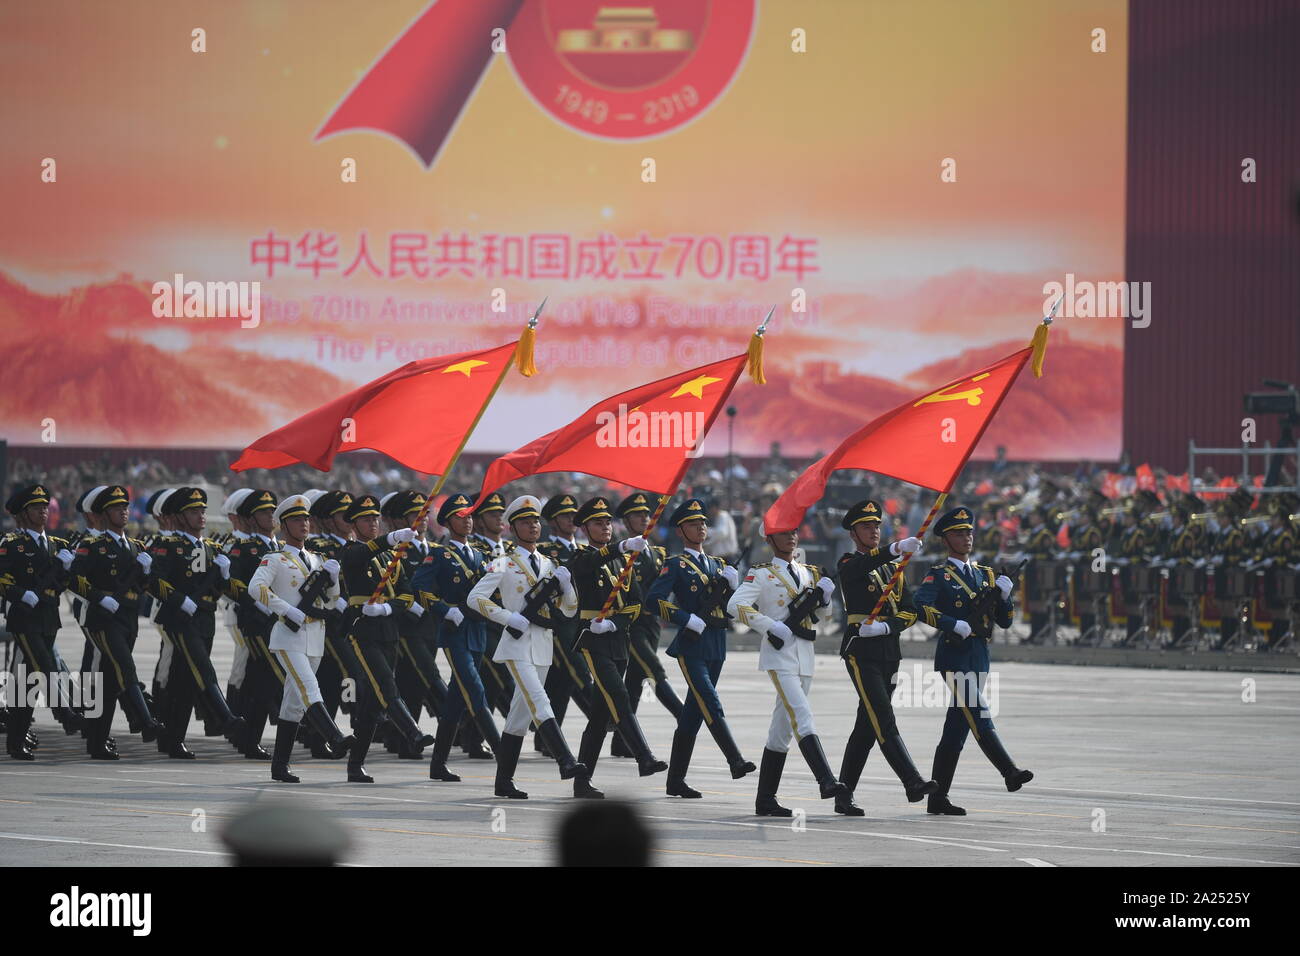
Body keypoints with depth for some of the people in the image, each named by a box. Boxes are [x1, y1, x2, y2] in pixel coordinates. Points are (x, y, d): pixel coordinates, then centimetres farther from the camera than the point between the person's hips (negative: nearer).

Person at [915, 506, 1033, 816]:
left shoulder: (985, 575, 18)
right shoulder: (939, 575, 0)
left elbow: (1004, 622, 17)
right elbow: (920, 606, -19)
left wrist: (1003, 595, -1)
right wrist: (954, 624, -25)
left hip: (979, 656, 6)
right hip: (953, 655, -6)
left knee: (956, 727, 6)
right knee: (979, 717, -20)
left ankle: (937, 798, 9)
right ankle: (1010, 773, -31)